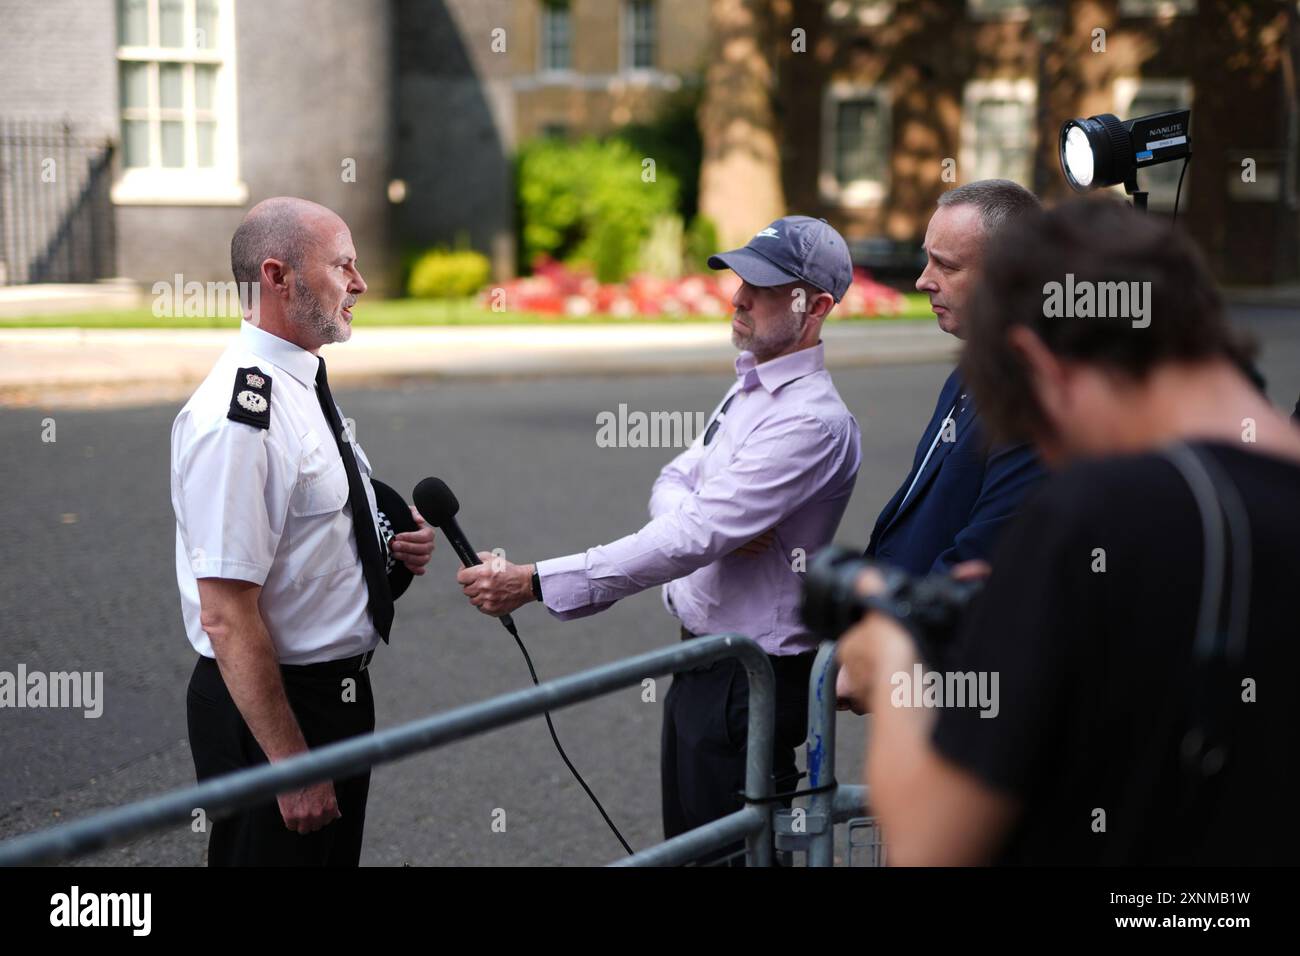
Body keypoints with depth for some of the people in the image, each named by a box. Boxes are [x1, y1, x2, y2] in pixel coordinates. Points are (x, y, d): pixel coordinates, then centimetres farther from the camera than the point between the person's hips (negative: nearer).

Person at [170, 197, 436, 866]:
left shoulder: (303, 388, 8)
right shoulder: (240, 417, -23)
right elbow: (228, 616, -25)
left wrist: (395, 549, 3)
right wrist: (291, 766, -24)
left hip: (340, 688, 10)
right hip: (273, 710, -10)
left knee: (337, 854, 21)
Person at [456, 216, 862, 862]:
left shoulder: (811, 421, -22)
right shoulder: (751, 387, 10)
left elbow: (687, 541, -28)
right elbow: (670, 485, 9)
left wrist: (533, 584, -29)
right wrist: (713, 519, -17)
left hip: (750, 681, -9)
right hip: (703, 662, 9)